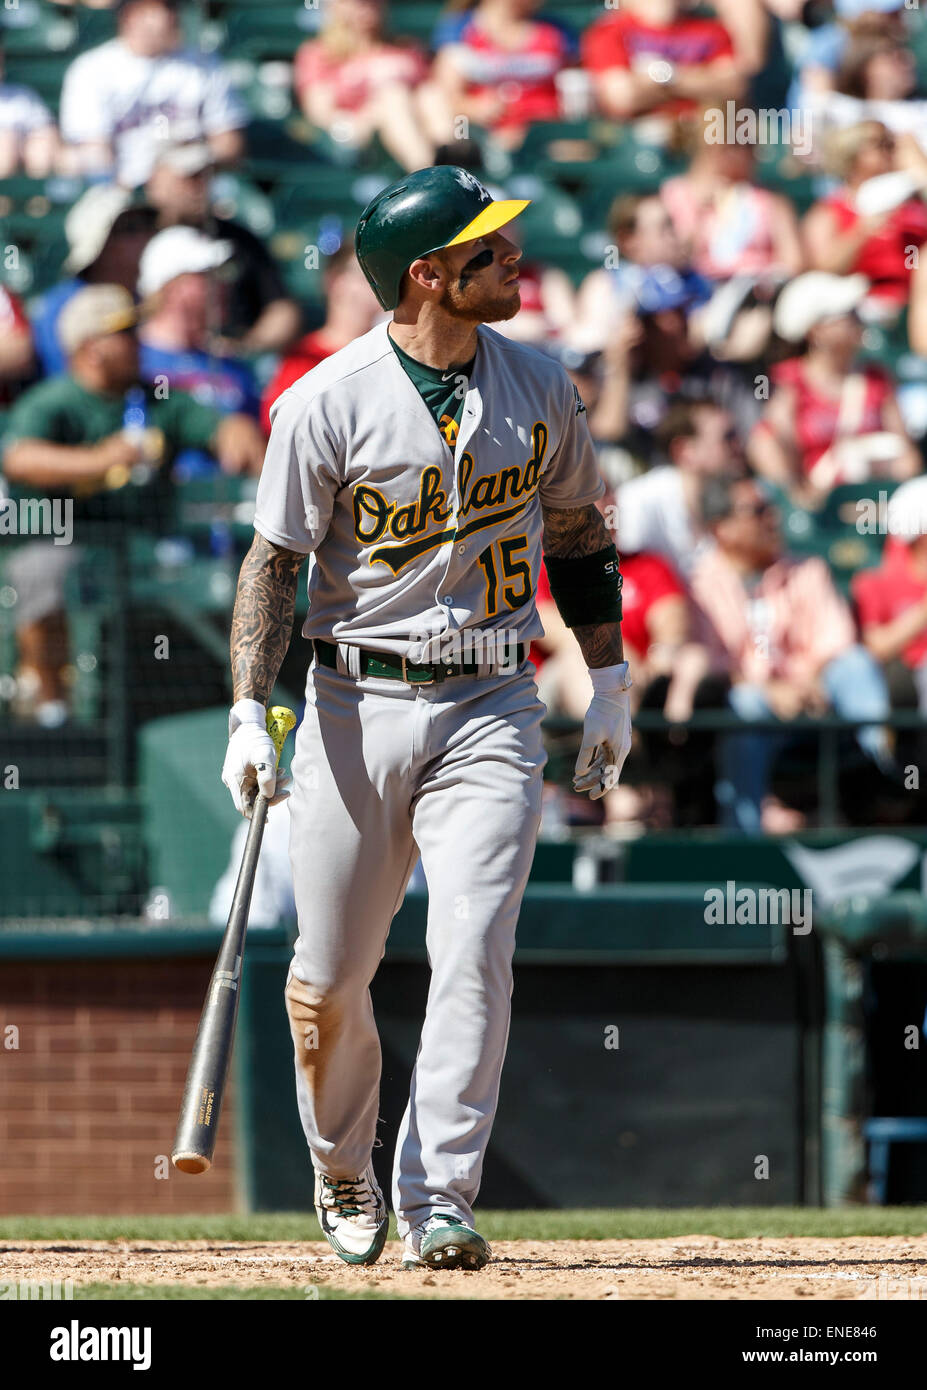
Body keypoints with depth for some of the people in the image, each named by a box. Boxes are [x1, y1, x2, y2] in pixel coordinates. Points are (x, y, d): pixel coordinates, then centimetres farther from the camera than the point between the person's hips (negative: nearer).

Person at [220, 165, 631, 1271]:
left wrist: (610, 683, 15)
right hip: (356, 707, -2)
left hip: (488, 709, 2)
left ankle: (438, 1201, -12)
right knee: (330, 973, 4)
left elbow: (576, 533, 16)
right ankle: (342, 1173, 29)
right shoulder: (327, 402, -8)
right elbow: (273, 561, -6)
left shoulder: (538, 388, 4)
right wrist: (249, 714, -16)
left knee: (474, 952, -13)